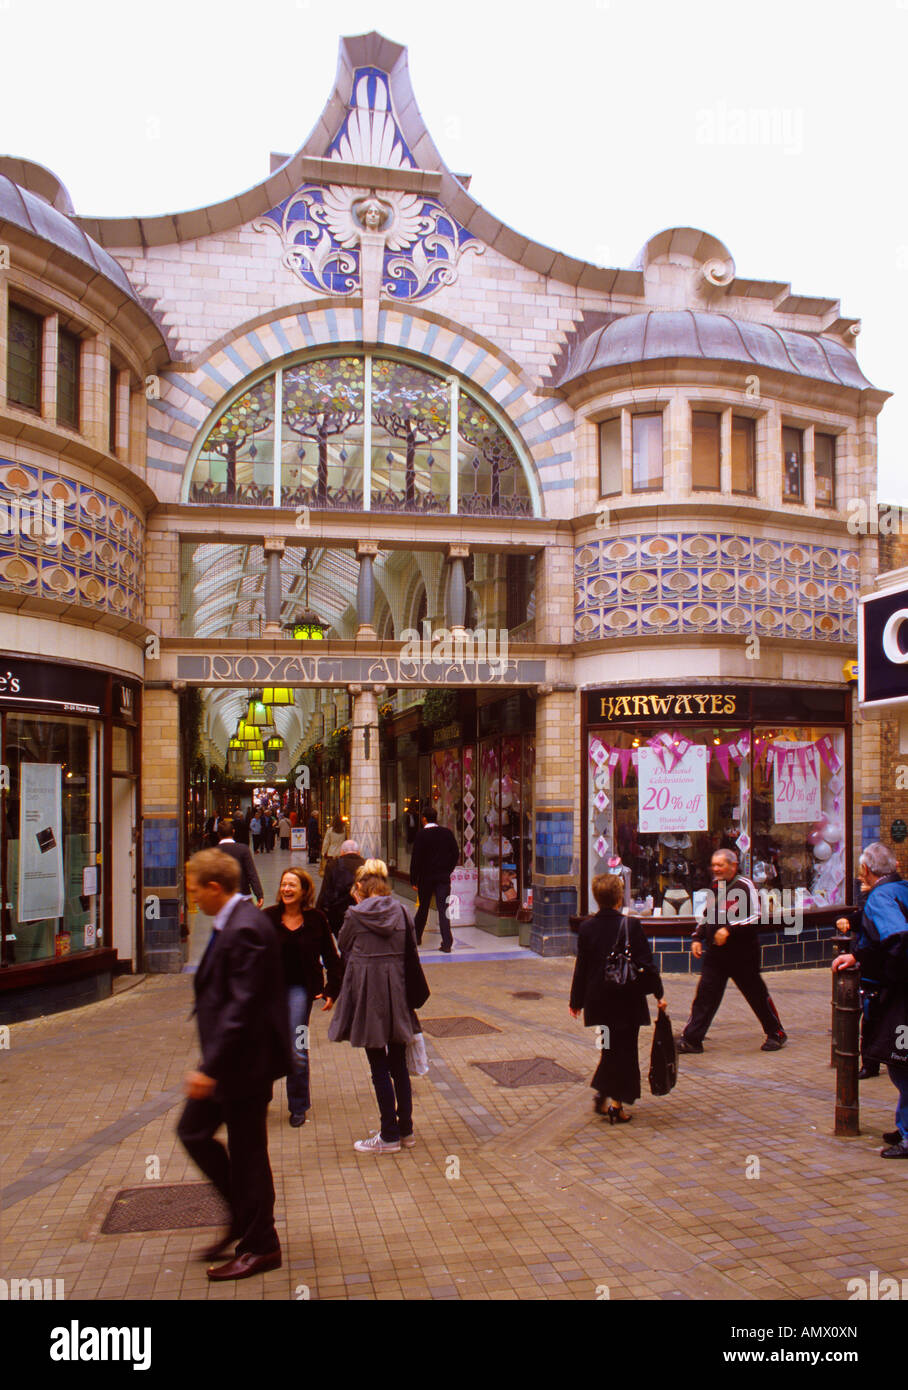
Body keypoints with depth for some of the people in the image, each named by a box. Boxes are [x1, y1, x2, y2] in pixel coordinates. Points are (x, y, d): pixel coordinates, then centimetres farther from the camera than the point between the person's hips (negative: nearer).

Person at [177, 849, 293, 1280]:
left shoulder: (246, 930, -23)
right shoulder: (229, 923, 9)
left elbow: (242, 1006, -28)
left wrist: (210, 1067, -27)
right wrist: (210, 1065, 22)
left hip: (245, 1062, -10)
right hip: (226, 1061, 10)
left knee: (246, 1152, 3)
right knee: (193, 1131, 17)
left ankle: (260, 1247, 21)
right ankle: (243, 1218, 31)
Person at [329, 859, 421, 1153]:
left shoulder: (355, 915, -10)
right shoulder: (402, 912, 0)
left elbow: (344, 950, 4)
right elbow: (411, 952, 6)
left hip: (367, 996, -4)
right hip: (397, 994, 4)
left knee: (379, 1068, 4)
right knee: (398, 1065, 14)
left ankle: (389, 1136, 10)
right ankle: (406, 1131, 23)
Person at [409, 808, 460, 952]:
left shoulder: (421, 834, -9)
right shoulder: (447, 833, 1)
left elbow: (416, 858, -10)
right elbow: (456, 854, 5)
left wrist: (414, 879, -4)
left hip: (425, 877, -2)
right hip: (443, 878, 2)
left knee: (423, 908, 14)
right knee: (443, 909, 0)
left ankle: (416, 937, 29)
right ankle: (447, 943, -7)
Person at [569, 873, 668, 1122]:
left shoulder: (587, 927, -2)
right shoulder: (630, 925, -15)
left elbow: (581, 966, 4)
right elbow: (645, 964, -12)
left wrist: (576, 1000, 13)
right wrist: (658, 993, -1)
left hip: (598, 999, 4)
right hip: (626, 999, -4)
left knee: (611, 1047, 21)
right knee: (624, 1049, 7)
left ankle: (601, 1094, 21)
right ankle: (616, 1104, 10)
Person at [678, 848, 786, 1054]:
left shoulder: (744, 886, -11)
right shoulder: (715, 886, 11)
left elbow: (754, 918, -17)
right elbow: (706, 915, 22)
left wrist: (729, 930, -24)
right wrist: (698, 938, 12)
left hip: (742, 954, -5)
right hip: (715, 952, 6)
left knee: (757, 994, 6)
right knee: (705, 994, 0)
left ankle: (776, 1034, 25)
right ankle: (691, 1039, 3)